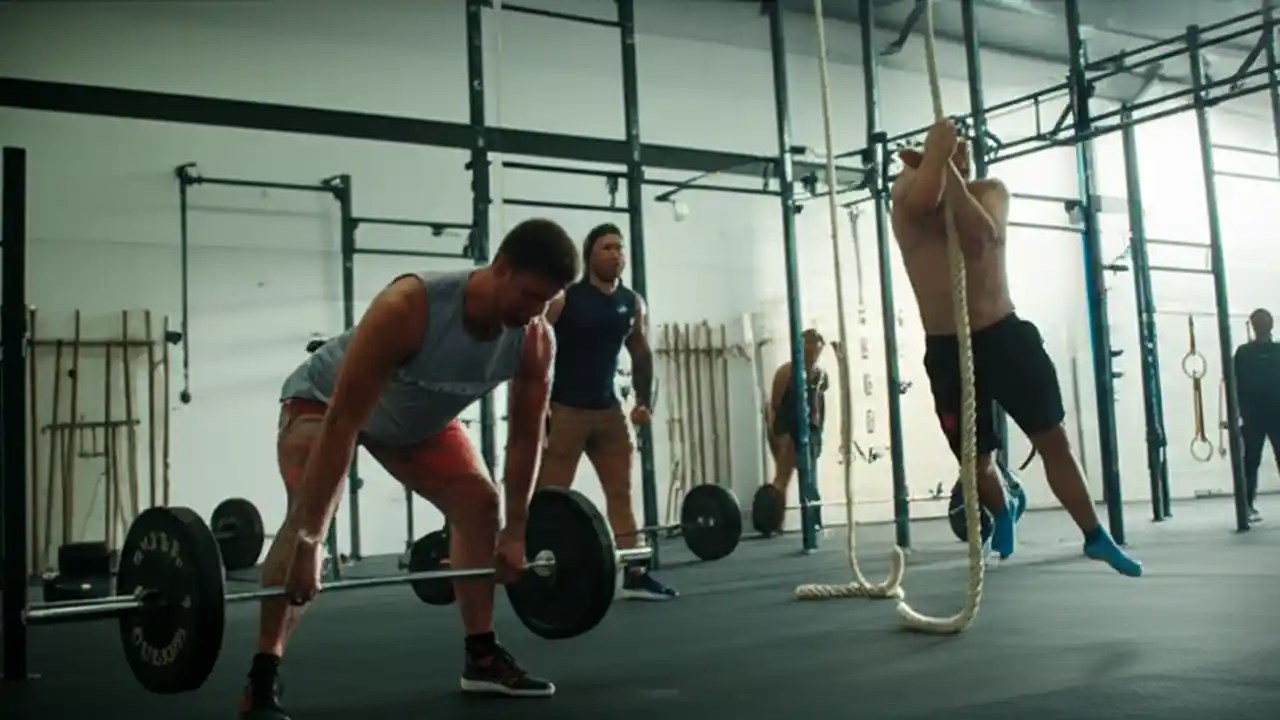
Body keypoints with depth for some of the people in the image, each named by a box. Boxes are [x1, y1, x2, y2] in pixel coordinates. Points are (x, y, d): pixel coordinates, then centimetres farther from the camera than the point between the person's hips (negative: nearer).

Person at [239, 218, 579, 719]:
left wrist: (515, 532, -7)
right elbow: (342, 424, -42)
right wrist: (309, 541, -42)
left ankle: (482, 656, 11)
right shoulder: (408, 309, -43)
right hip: (324, 400, -6)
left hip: (419, 417, 6)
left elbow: (526, 436, -10)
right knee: (309, 515, -26)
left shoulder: (535, 339, -25)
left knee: (480, 502, -1)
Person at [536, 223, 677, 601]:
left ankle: (635, 575, 11)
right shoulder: (563, 299, -11)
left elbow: (641, 353, 17)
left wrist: (645, 402, 11)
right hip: (564, 409, -6)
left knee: (621, 491, 7)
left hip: (608, 409, 6)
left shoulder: (633, 304, 5)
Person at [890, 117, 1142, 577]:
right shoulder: (908, 187, -4)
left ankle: (1095, 536, 18)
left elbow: (982, 234, -22)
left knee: (1054, 438, 4)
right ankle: (1003, 510, 41)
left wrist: (949, 167, -22)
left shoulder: (989, 191, 2)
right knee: (976, 461, 8)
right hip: (948, 348, -1)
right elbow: (924, 200, -32)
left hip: (1004, 334, 2)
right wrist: (936, 150, -21)